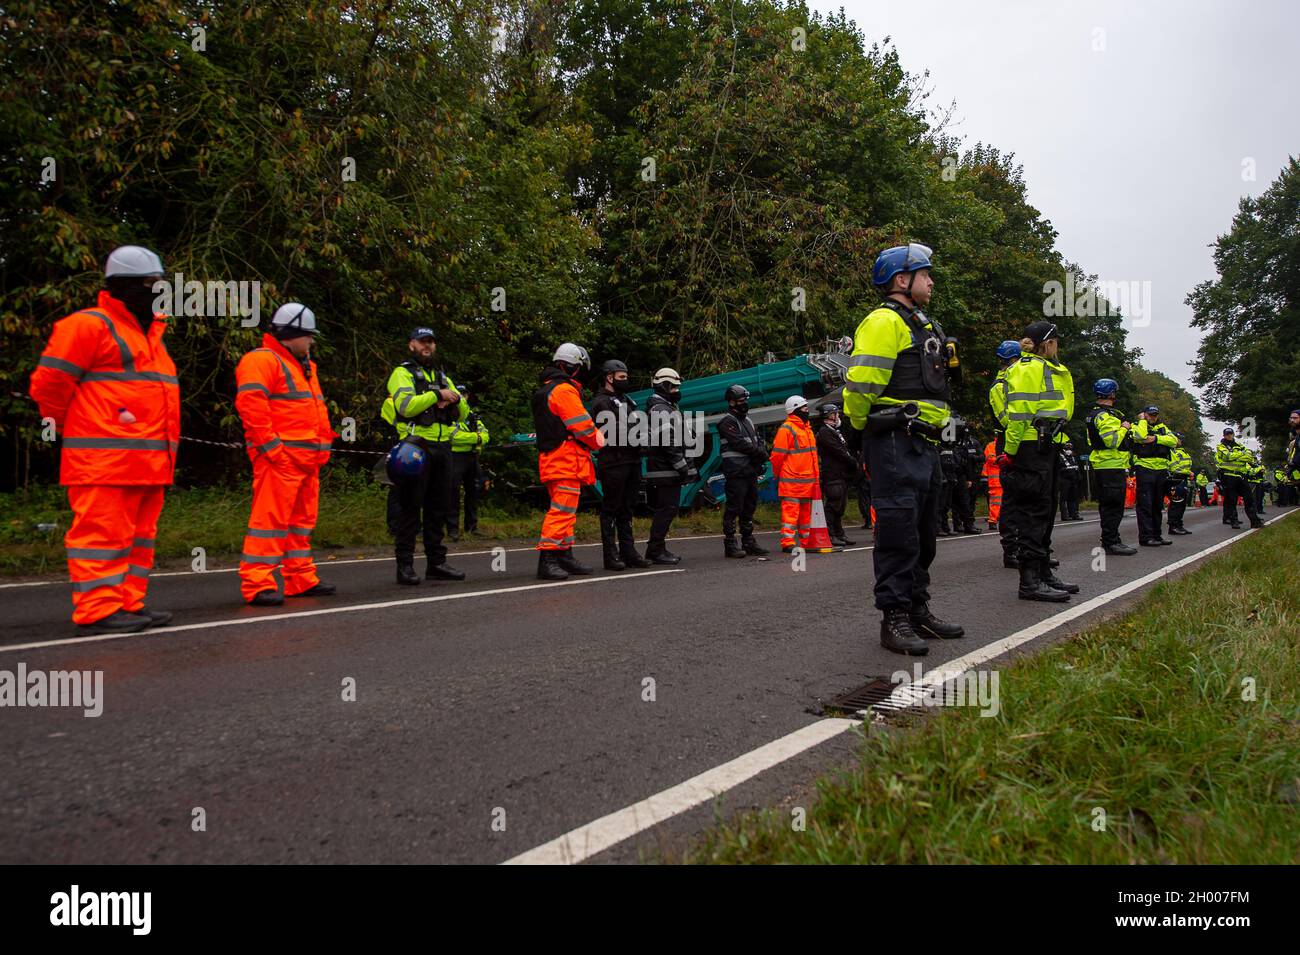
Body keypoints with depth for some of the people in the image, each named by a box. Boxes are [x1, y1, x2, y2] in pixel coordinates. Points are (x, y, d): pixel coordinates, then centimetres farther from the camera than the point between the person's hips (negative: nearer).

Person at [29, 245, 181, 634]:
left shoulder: (150, 331, 23)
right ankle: (99, 610, -3)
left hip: (148, 460, 9)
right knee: (104, 531, -7)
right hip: (105, 458, -9)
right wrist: (75, 428, 1)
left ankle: (129, 603, 19)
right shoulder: (89, 325, -6)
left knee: (140, 532, 12)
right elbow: (48, 383, -8)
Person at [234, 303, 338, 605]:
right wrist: (271, 447, -22)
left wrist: (323, 445, 16)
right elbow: (250, 405, -19)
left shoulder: (304, 366, 24)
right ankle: (257, 585, -9)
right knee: (270, 518, -11)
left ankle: (301, 579, 21)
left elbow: (316, 410, 28)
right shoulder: (262, 360, -8)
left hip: (308, 460, 10)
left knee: (302, 520, 13)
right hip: (280, 458, -10)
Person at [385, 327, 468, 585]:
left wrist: (454, 398, -5)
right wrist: (437, 395, -14)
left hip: (442, 448, 7)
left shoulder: (443, 377, 22)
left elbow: (464, 413, 16)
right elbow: (406, 405, -18)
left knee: (439, 508, 10)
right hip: (415, 446, -7)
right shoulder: (402, 373, 0)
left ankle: (436, 562, 17)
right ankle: (405, 564, 0)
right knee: (410, 508, -5)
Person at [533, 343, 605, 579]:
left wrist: (592, 438, 11)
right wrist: (599, 440, 3)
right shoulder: (565, 390, -11)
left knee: (566, 510, 16)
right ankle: (547, 560, -16)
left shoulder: (546, 390, 21)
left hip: (554, 461, 11)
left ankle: (565, 557, 23)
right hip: (566, 461, -11)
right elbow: (583, 426, -15)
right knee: (562, 510, -13)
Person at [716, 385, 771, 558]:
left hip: (751, 471, 9)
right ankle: (730, 544, -4)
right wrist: (759, 452, -9)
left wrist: (762, 453, -5)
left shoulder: (748, 420, 20)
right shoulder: (727, 422, -8)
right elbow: (740, 443, -17)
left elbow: (758, 440, 16)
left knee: (749, 507, 13)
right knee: (734, 508, -7)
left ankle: (749, 542, 20)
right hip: (736, 471, -9)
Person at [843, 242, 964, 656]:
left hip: (924, 446, 10)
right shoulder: (884, 321, -9)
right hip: (896, 444, -10)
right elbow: (860, 385, -19)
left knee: (922, 533, 14)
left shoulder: (922, 326, 23)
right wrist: (862, 431, -5)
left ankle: (917, 610, 24)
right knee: (898, 531, -9)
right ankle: (894, 619, -4)